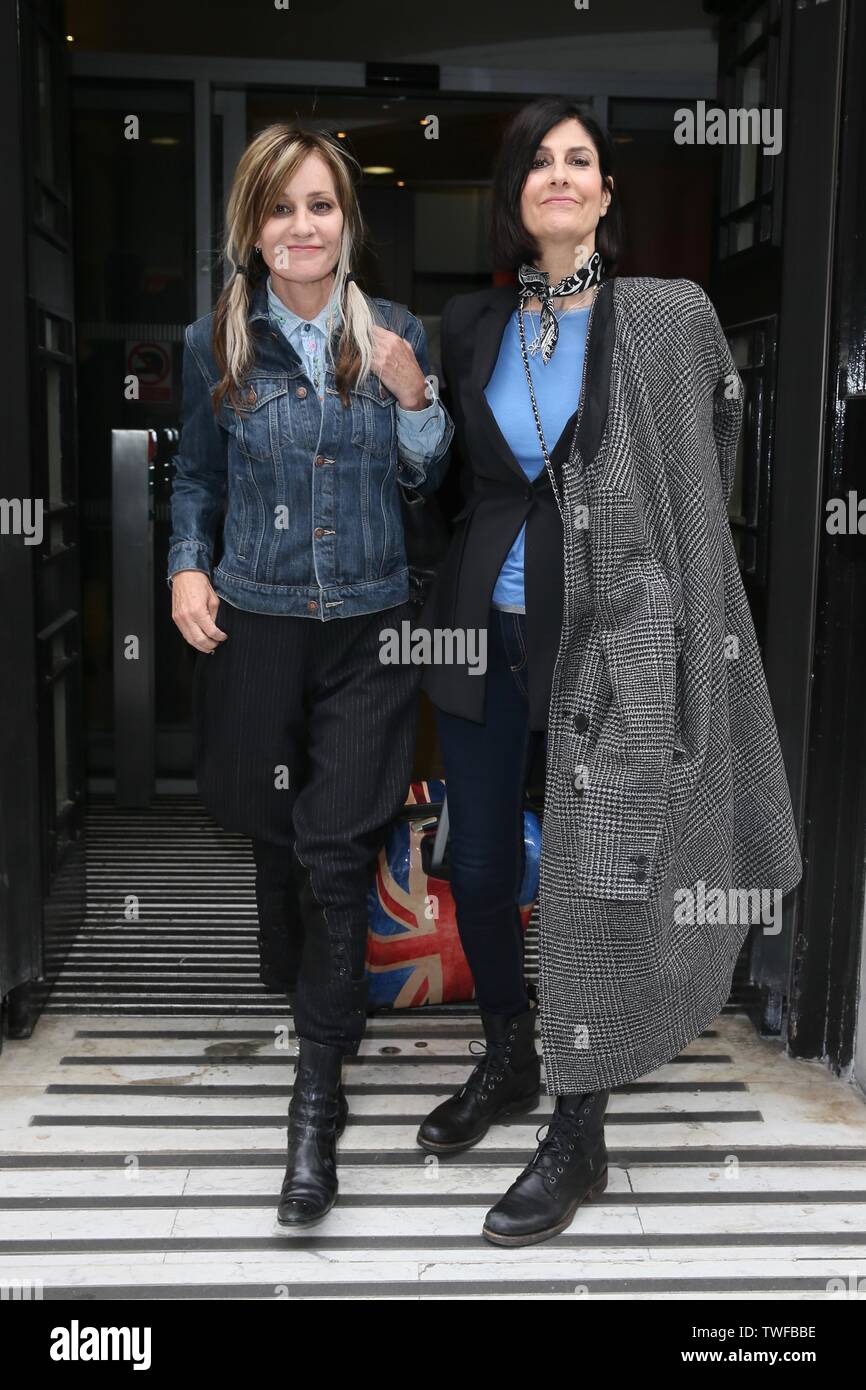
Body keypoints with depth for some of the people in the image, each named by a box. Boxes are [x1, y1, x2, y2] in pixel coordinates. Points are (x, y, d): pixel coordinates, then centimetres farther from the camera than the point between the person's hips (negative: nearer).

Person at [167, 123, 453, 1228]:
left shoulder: (395, 336, 2)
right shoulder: (215, 343, 1)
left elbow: (427, 484, 7)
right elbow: (196, 473, 13)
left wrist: (413, 396, -10)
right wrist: (187, 565, -3)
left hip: (369, 631, -1)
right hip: (255, 626, 1)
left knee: (337, 855, -6)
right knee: (276, 840, 14)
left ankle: (318, 1092, 5)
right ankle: (304, 1001, 44)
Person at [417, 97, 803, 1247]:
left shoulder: (672, 316, -3)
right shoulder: (469, 325, 6)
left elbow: (712, 455, 9)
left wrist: (649, 558, 8)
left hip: (608, 634, -3)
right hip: (481, 629, 4)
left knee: (592, 884, 1)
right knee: (477, 869, 12)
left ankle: (578, 1139, 18)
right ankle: (508, 1061, 37)